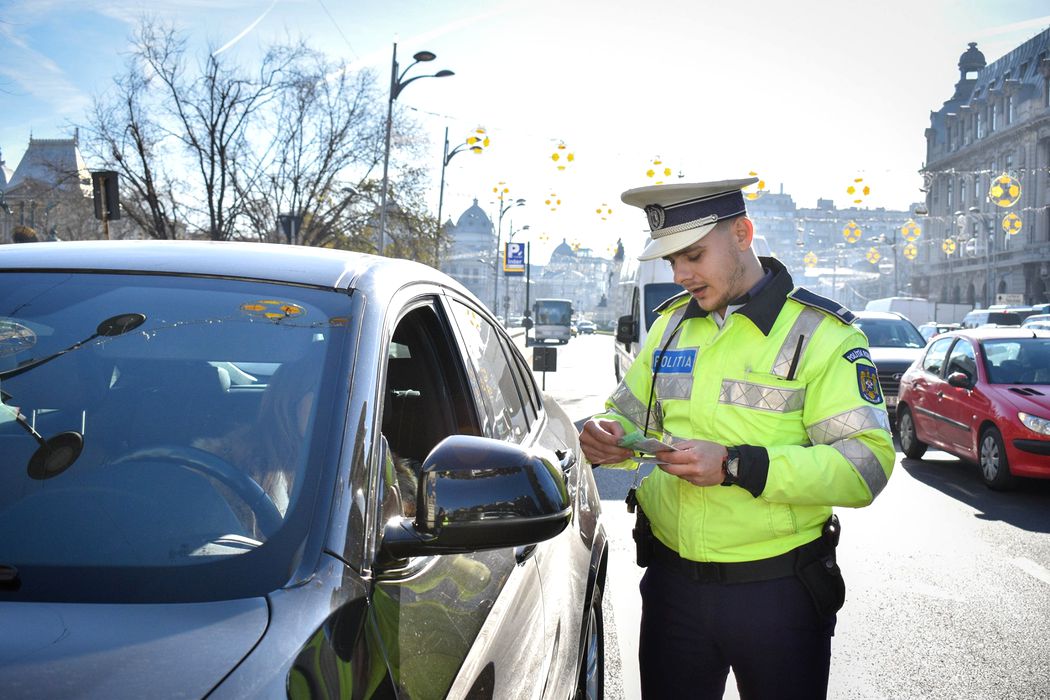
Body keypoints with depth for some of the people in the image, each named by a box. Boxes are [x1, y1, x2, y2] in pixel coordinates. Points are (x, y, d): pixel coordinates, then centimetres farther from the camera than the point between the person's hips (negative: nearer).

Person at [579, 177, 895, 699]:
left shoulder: (821, 333, -10)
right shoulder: (671, 323, 8)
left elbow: (868, 463, -18)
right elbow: (629, 414, 17)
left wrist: (736, 466, -27)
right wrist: (606, 435, -8)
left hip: (778, 592, -4)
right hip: (672, 582, 5)